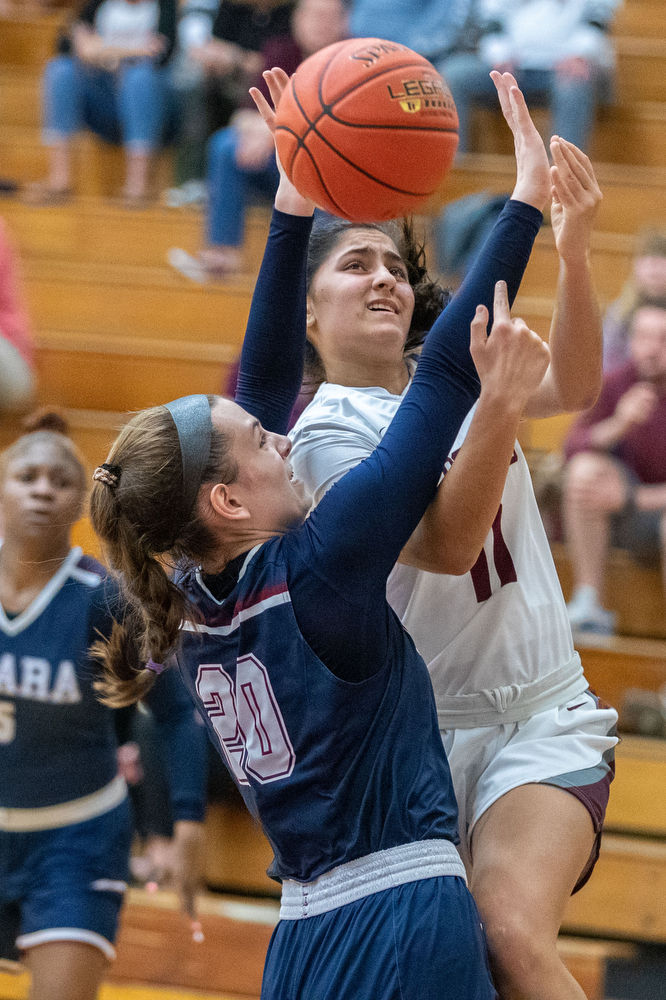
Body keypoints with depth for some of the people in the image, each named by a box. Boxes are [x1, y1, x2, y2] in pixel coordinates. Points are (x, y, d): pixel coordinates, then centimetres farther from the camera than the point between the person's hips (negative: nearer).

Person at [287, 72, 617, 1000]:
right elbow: (446, 544, -21)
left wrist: (571, 247, -31)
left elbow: (573, 388, -14)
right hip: (420, 737, -2)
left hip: (544, 720, 2)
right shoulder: (324, 433, -7)